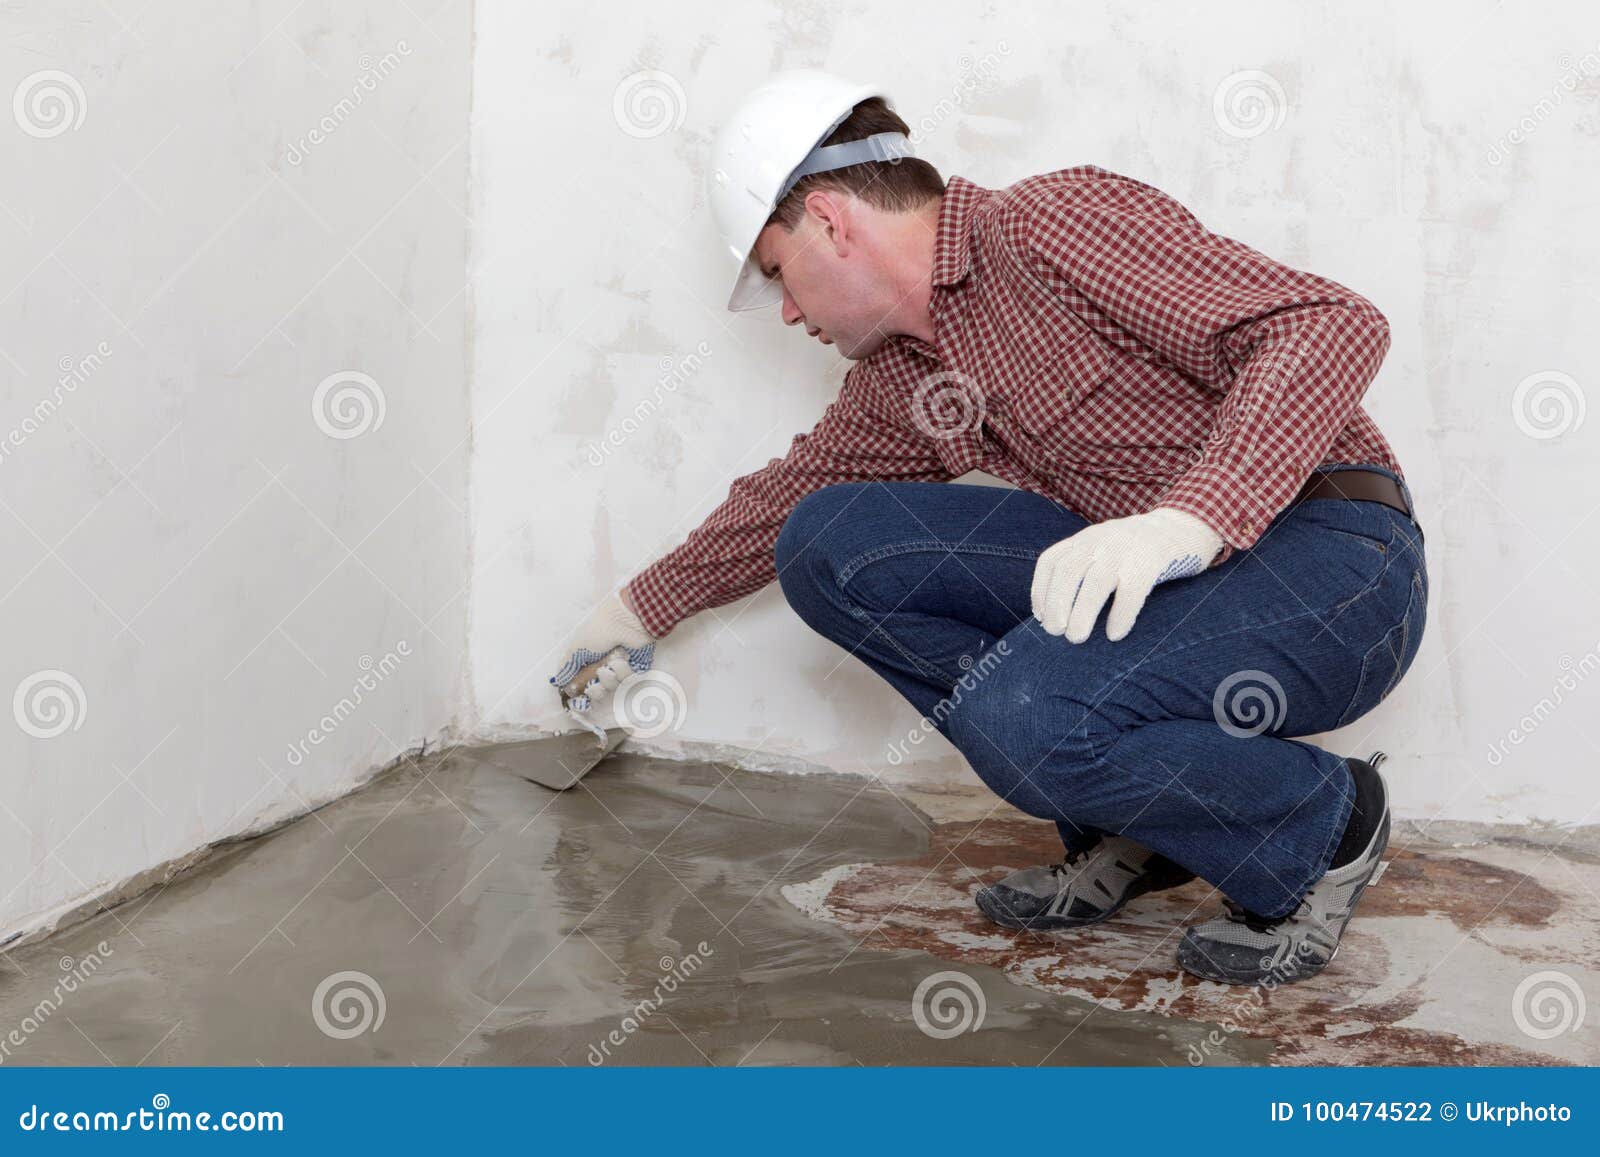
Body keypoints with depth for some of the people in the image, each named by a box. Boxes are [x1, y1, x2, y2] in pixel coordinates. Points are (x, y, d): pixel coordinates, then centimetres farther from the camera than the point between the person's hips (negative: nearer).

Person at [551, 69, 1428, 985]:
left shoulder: (1056, 224, -15)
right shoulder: (896, 378, 11)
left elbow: (1336, 323, -23)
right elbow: (790, 493, 30)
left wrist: (1185, 519, -34)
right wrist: (648, 607, 40)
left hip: (1335, 561, -8)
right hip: (1155, 579, 8)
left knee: (1019, 709, -33)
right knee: (826, 543, -2)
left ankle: (1319, 831, -4)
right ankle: (1126, 823, 2)